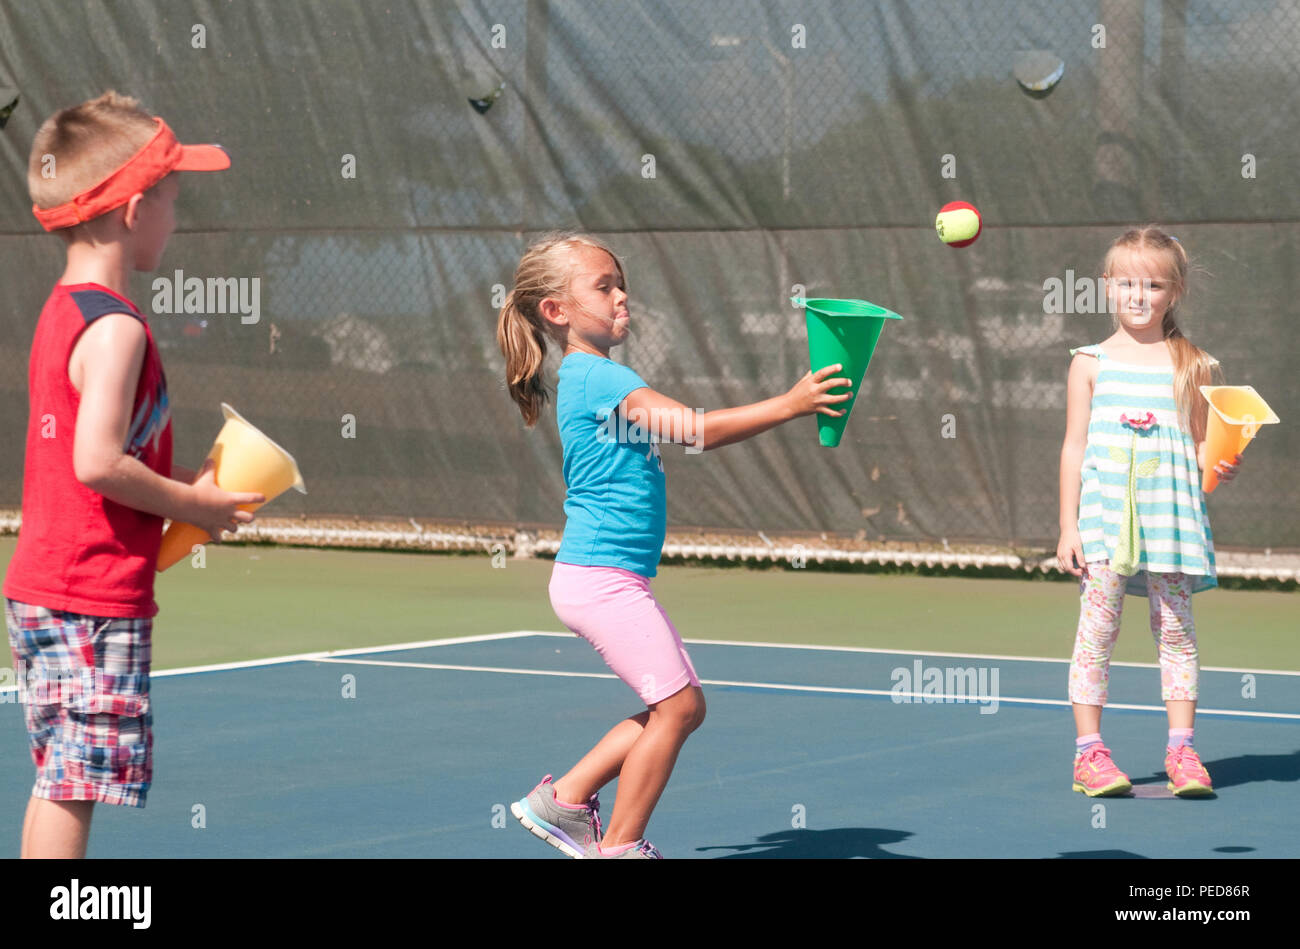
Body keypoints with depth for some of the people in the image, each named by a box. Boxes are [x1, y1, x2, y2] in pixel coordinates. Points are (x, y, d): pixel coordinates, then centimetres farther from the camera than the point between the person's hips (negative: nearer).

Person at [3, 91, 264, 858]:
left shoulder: (63, 311, 13)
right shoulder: (115, 328, -17)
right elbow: (99, 463, -24)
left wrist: (184, 477, 11)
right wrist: (192, 503, -12)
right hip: (95, 598, -10)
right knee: (75, 784, -6)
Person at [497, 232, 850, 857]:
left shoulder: (590, 375, 17)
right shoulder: (595, 376, -16)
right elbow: (695, 429, -25)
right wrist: (787, 405, -28)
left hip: (612, 580, 10)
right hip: (601, 577, -10)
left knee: (682, 706, 11)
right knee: (677, 705, -7)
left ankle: (565, 799, 16)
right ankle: (620, 846, 3)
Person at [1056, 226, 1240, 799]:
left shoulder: (1193, 366, 7)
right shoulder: (1091, 363, 5)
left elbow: (1200, 445, 13)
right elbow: (1075, 446, 5)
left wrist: (1221, 467, -10)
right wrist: (1068, 526, 1)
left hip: (1170, 511, 1)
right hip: (1104, 512, -1)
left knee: (1175, 628, 2)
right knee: (1097, 627, -3)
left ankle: (1181, 752, 7)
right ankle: (1089, 752, 2)